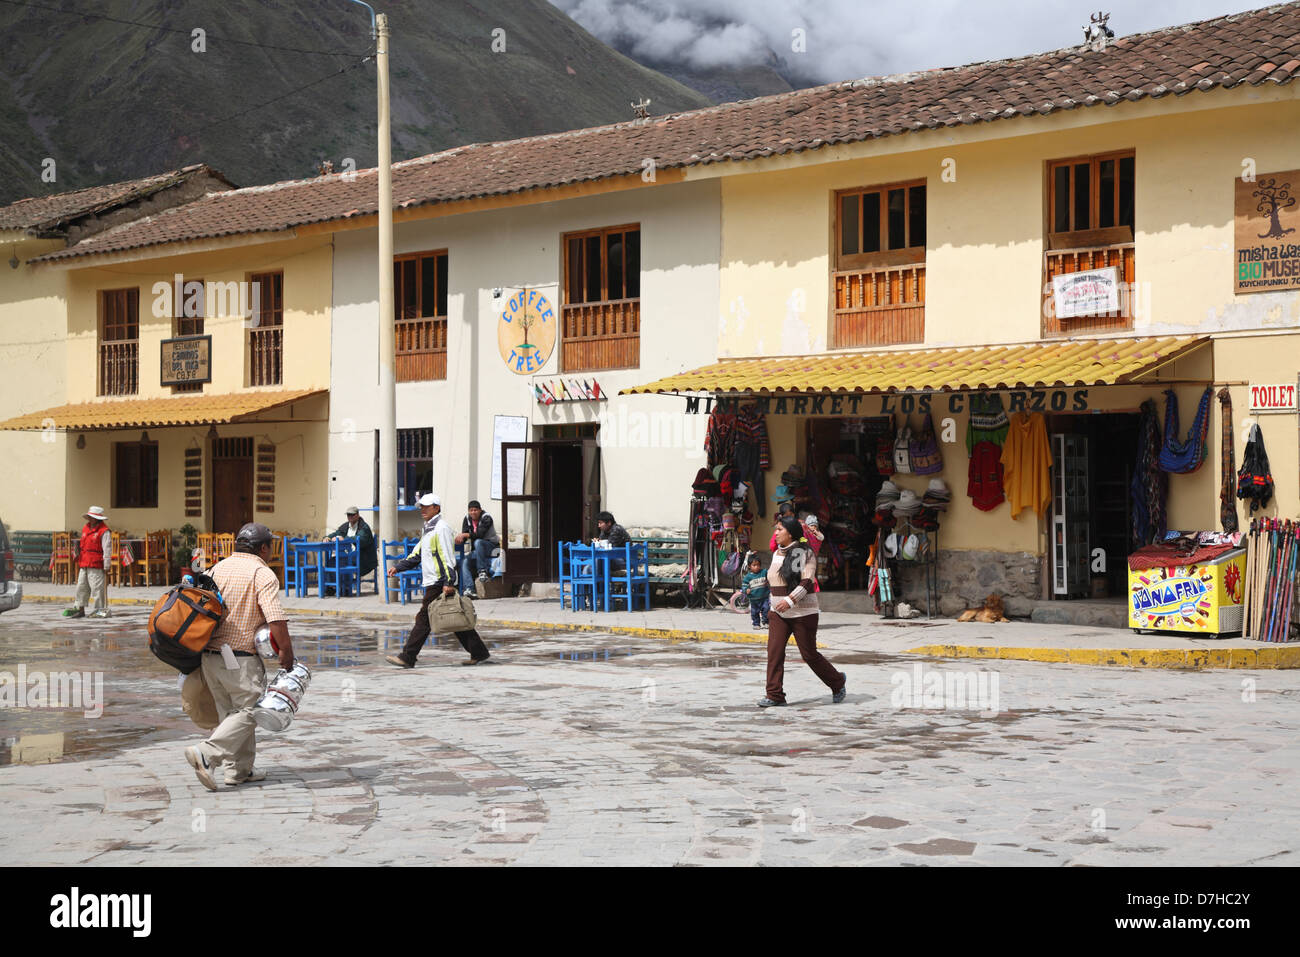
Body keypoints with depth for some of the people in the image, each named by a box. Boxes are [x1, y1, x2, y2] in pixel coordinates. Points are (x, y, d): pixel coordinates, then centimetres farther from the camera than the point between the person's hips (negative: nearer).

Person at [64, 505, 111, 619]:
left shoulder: (104, 531, -9)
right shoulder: (85, 528, 16)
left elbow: (107, 550, -12)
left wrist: (106, 566, -15)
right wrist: (79, 558, 24)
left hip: (96, 566, -8)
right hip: (84, 565, 8)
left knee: (97, 588, -7)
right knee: (81, 587, 12)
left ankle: (101, 610, 0)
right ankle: (79, 608, 20)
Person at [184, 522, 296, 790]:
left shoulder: (218, 567, 11)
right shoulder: (263, 575, -9)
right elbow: (276, 619, -20)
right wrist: (286, 650, -11)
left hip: (209, 654, 7)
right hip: (240, 658, -7)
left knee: (231, 711, 16)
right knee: (248, 710, -1)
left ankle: (239, 769, 17)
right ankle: (206, 754, -17)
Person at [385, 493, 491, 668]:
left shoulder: (441, 528, -12)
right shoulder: (428, 529, 20)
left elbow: (448, 557, -18)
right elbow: (417, 554, 24)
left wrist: (448, 583, -23)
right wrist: (398, 566, 14)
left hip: (439, 583, -10)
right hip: (434, 582, 10)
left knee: (424, 618, -8)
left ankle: (407, 658, -6)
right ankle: (479, 653, 12)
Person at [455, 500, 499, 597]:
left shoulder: (486, 518, -13)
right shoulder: (467, 519, 5)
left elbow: (480, 534, -25)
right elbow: (464, 535, -1)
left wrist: (465, 534, -32)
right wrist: (460, 539, -24)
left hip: (492, 547, -6)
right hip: (476, 550, 6)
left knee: (478, 542, -37)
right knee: (464, 560, -21)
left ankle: (483, 571, -34)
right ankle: (469, 589, -30)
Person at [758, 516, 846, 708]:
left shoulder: (805, 553, -11)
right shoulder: (776, 554, 12)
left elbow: (807, 582, -22)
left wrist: (790, 600, -35)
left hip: (802, 613, -6)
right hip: (778, 613, 6)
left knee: (809, 655, 1)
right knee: (774, 651, -8)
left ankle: (838, 682, 24)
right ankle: (774, 696, -6)